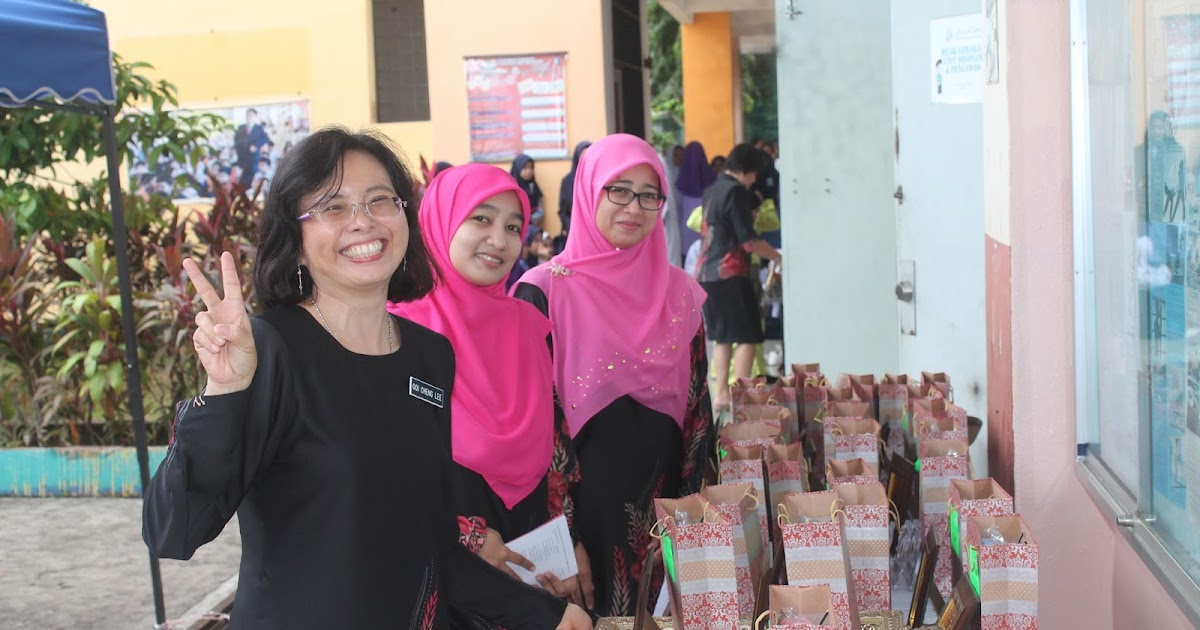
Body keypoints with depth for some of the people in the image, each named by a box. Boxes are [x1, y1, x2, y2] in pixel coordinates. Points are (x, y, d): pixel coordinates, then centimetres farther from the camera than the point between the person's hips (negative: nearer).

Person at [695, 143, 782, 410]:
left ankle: (721, 395, 13)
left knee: (722, 336, 13)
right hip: (730, 273, -9)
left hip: (705, 273, 9)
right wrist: (779, 257, -7)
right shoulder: (735, 191, -11)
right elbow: (749, 241, -15)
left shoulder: (713, 190, 15)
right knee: (748, 337, -4)